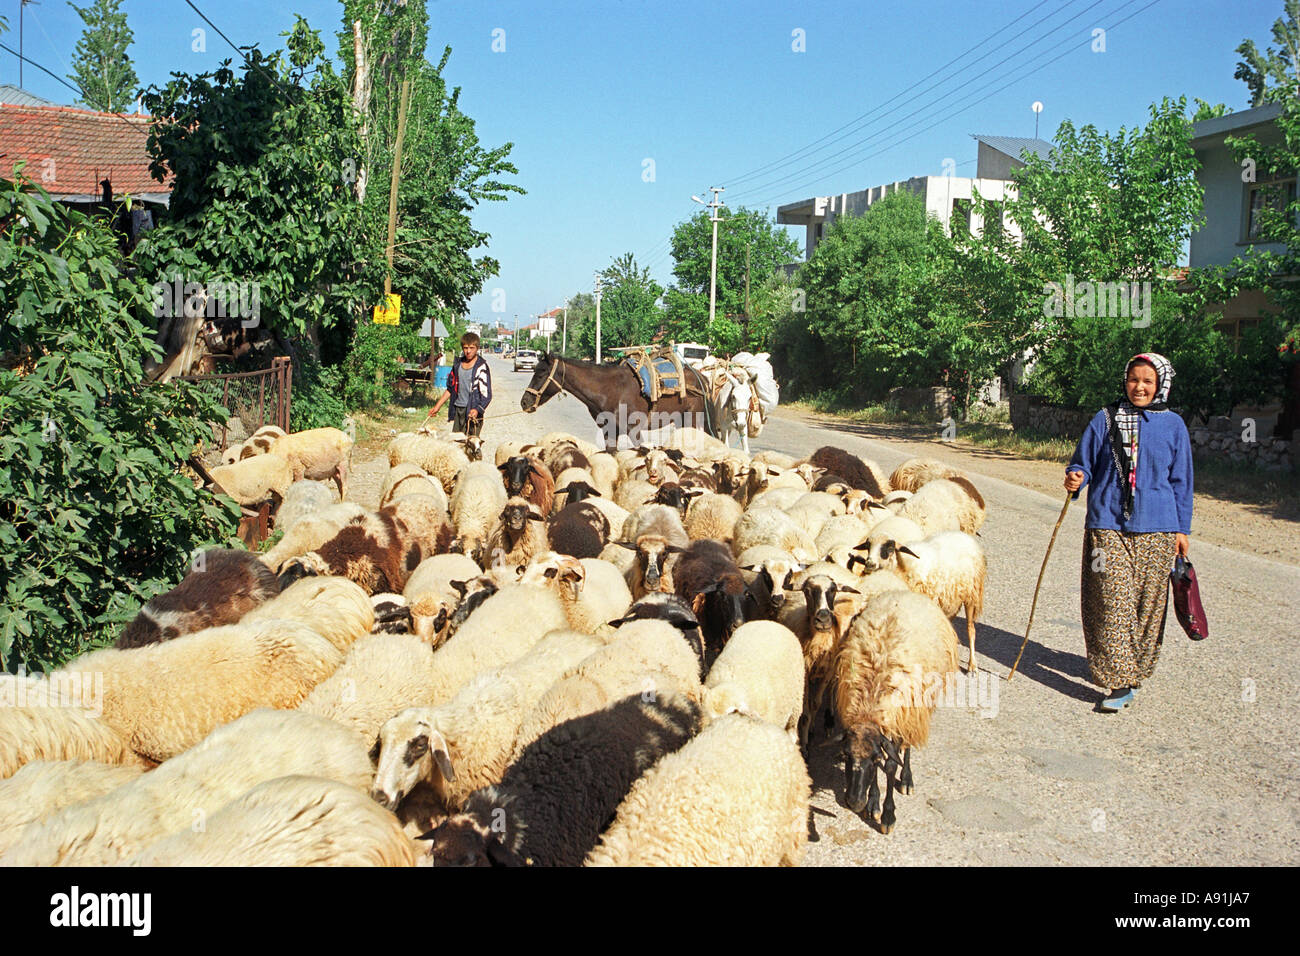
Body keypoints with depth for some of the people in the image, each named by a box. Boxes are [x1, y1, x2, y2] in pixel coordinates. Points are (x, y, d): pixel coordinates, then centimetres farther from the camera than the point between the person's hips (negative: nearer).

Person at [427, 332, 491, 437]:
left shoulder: (481, 367, -7)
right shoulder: (458, 364, 12)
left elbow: (486, 394, -12)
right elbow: (451, 388, 22)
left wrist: (477, 410, -28)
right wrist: (437, 407, 20)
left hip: (472, 411, -6)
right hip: (458, 410, 6)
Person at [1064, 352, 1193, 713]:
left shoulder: (1173, 425, 7)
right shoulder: (1105, 419, 5)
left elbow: (1181, 480, 12)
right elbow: (1083, 463, 9)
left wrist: (1181, 529, 11)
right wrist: (1075, 478, -15)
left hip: (1156, 528, 1)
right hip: (1108, 524, -1)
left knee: (1147, 603, 6)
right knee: (1112, 602, -7)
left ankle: (1136, 667, 24)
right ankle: (1121, 682, -6)